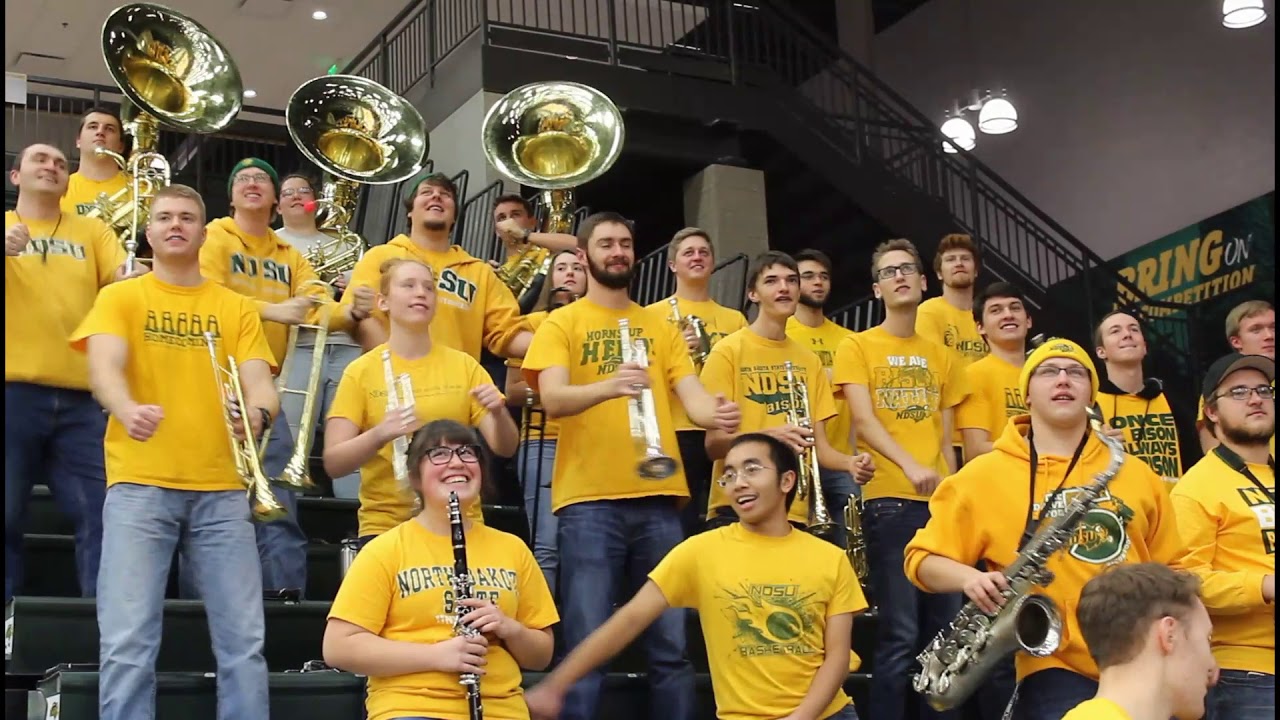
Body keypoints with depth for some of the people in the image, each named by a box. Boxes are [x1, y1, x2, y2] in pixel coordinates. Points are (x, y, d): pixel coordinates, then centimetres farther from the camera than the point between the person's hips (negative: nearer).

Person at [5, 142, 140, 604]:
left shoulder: (92, 230, 16)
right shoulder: (6, 226, 11)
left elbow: (124, 279, 3)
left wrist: (140, 274, -20)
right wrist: (7, 250, -27)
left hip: (80, 394, 2)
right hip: (13, 390, -2)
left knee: (100, 511, -2)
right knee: (5, 515, 0)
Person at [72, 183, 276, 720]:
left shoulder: (236, 307, 14)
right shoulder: (120, 298, 9)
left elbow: (260, 381, 3)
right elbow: (104, 367, -9)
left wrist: (257, 412, -23)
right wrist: (129, 410, -32)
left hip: (221, 488, 2)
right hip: (140, 485, -2)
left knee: (244, 640, -1)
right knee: (128, 642, -8)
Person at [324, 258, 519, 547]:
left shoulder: (464, 366, 5)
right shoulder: (361, 371, -1)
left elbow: (505, 448, 1)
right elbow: (333, 463, -7)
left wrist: (498, 414, -19)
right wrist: (379, 435, -25)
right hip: (384, 526, -1)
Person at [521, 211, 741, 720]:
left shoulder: (659, 328, 18)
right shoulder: (562, 323, 6)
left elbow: (691, 394, 5)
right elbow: (552, 399, -10)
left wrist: (715, 412, -19)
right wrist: (609, 386, -30)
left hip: (658, 498, 4)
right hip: (589, 500, -4)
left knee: (672, 647, 6)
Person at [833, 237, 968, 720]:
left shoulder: (940, 356, 17)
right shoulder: (857, 347, 3)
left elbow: (946, 435, 17)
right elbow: (864, 421, -9)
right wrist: (910, 466, -24)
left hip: (939, 502, 5)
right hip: (889, 501, -5)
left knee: (945, 632, 5)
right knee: (901, 635, -9)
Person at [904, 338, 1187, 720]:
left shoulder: (1135, 474, 14)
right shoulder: (984, 475, 4)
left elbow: (1172, 570, 19)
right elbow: (922, 558, 3)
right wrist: (970, 579, -16)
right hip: (1057, 667, -4)